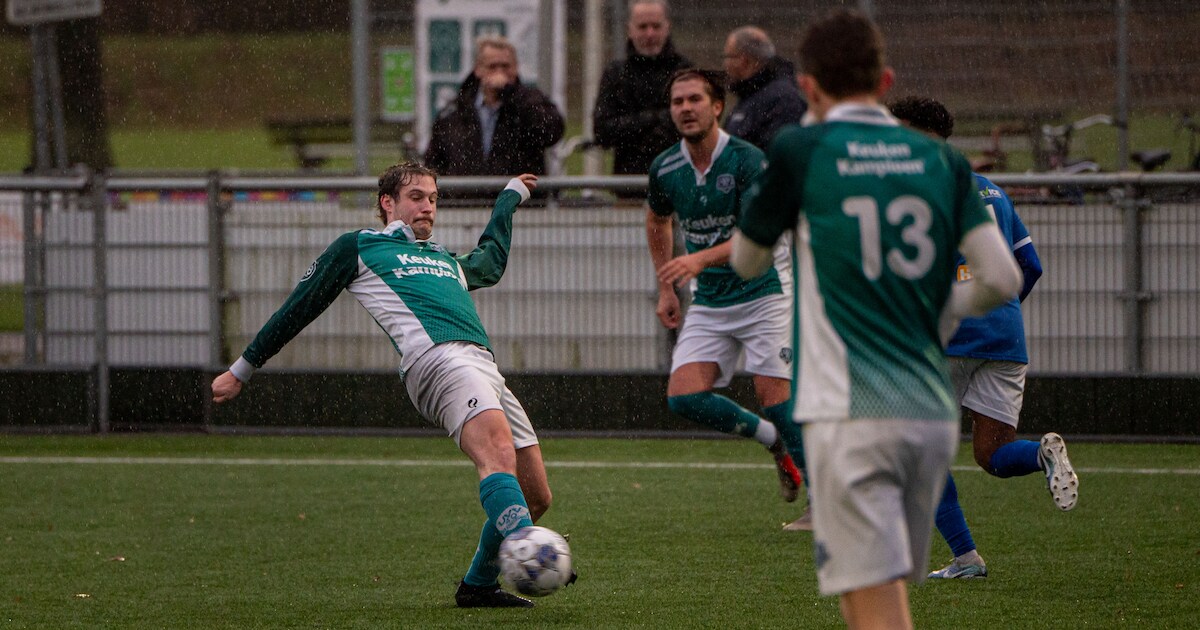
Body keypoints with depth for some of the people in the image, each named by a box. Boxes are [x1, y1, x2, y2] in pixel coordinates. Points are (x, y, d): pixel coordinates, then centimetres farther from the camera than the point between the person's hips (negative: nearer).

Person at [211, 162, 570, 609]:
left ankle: (478, 585, 19)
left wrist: (510, 197, 69)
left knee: (535, 497, 1)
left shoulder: (446, 260, 38)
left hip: (487, 369, 8)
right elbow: (297, 310, 23)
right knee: (499, 454, -33)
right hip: (439, 361, -8)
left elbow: (490, 262, 62)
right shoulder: (356, 247, 20)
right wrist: (242, 371, 24)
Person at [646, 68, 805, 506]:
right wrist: (666, 288, 16)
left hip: (763, 293, -5)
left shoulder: (747, 161, -18)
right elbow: (657, 223, 21)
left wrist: (701, 259, -40)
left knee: (773, 396, -14)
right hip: (709, 302, 5)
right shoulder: (665, 170, 0)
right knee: (683, 397, -9)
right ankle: (771, 439, 14)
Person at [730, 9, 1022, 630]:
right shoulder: (939, 159, 9)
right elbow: (1002, 280, 2)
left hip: (850, 418, -5)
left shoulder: (799, 151, -2)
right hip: (934, 415, 5)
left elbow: (745, 262, 12)